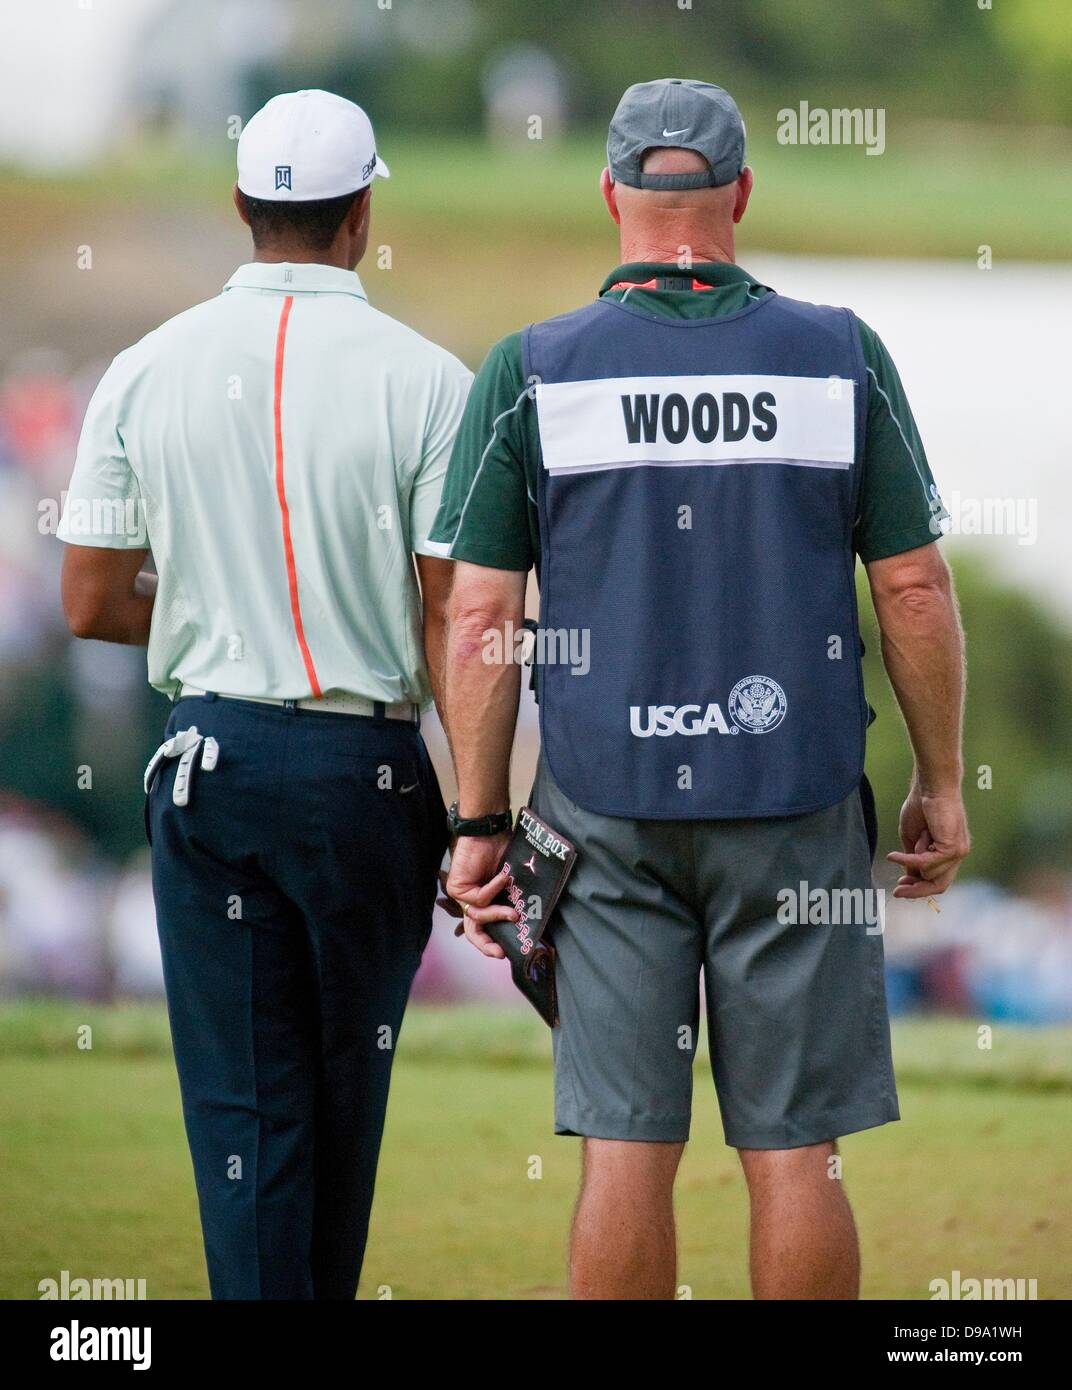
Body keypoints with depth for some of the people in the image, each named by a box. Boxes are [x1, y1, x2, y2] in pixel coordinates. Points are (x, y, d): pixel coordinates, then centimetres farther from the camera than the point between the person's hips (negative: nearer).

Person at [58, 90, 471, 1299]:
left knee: (242, 1104, 3)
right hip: (370, 767, -1)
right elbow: (451, 623, -10)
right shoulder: (422, 381, -9)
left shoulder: (146, 372, -1)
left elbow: (91, 605, 3)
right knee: (344, 1087, 15)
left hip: (209, 755, 1)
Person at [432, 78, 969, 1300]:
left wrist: (478, 823, 4)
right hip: (795, 807, 0)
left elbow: (478, 617, -3)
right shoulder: (841, 359, 0)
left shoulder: (529, 374, -2)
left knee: (626, 1150, 2)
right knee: (793, 1152, 3)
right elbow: (914, 587, 2)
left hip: (607, 805, 0)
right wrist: (940, 785, 12)